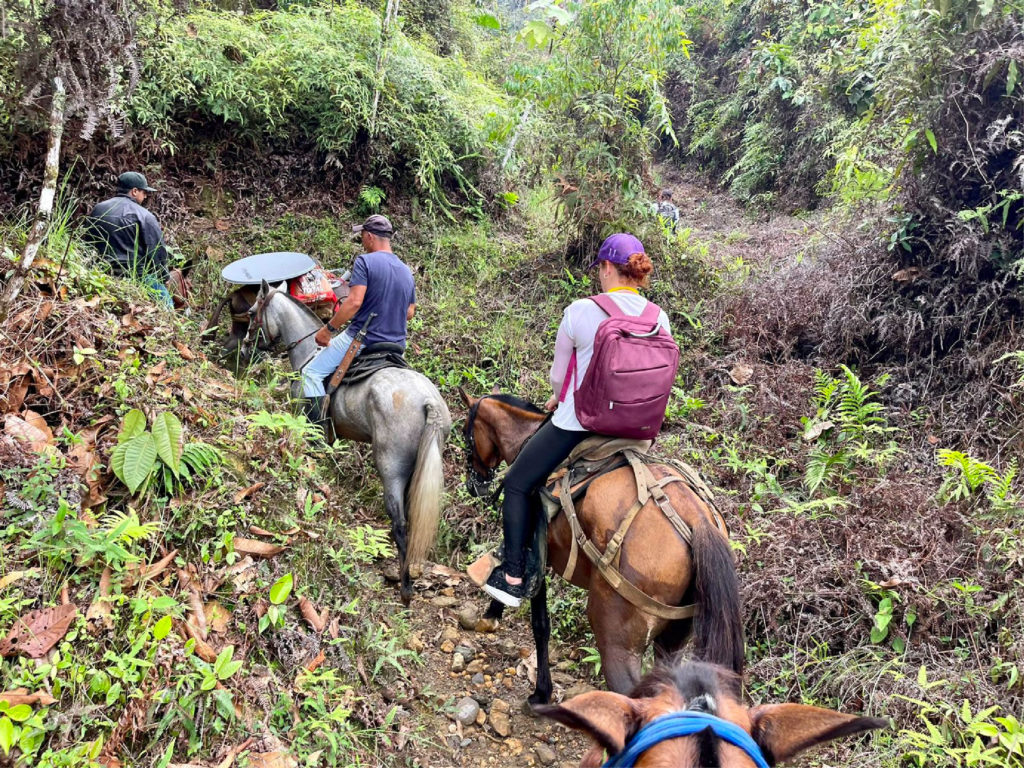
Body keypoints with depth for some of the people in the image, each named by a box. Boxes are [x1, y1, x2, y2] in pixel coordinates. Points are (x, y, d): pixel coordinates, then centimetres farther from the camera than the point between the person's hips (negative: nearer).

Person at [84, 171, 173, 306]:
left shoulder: (96, 211, 12)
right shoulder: (144, 216, -8)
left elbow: (87, 243, 18)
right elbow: (158, 250, -7)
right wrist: (164, 278, 5)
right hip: (138, 277, -6)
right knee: (166, 303, 2)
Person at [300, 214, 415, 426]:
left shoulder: (365, 261, -11)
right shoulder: (407, 272, 11)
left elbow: (354, 301, -21)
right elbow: (409, 313, 17)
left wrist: (328, 329, -13)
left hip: (361, 340, -7)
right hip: (396, 346, 7)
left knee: (311, 373, 0)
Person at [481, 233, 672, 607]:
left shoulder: (579, 311, -12)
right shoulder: (660, 319, -1)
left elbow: (558, 376, -2)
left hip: (577, 425, -5)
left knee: (517, 484, 14)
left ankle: (513, 577, 12)